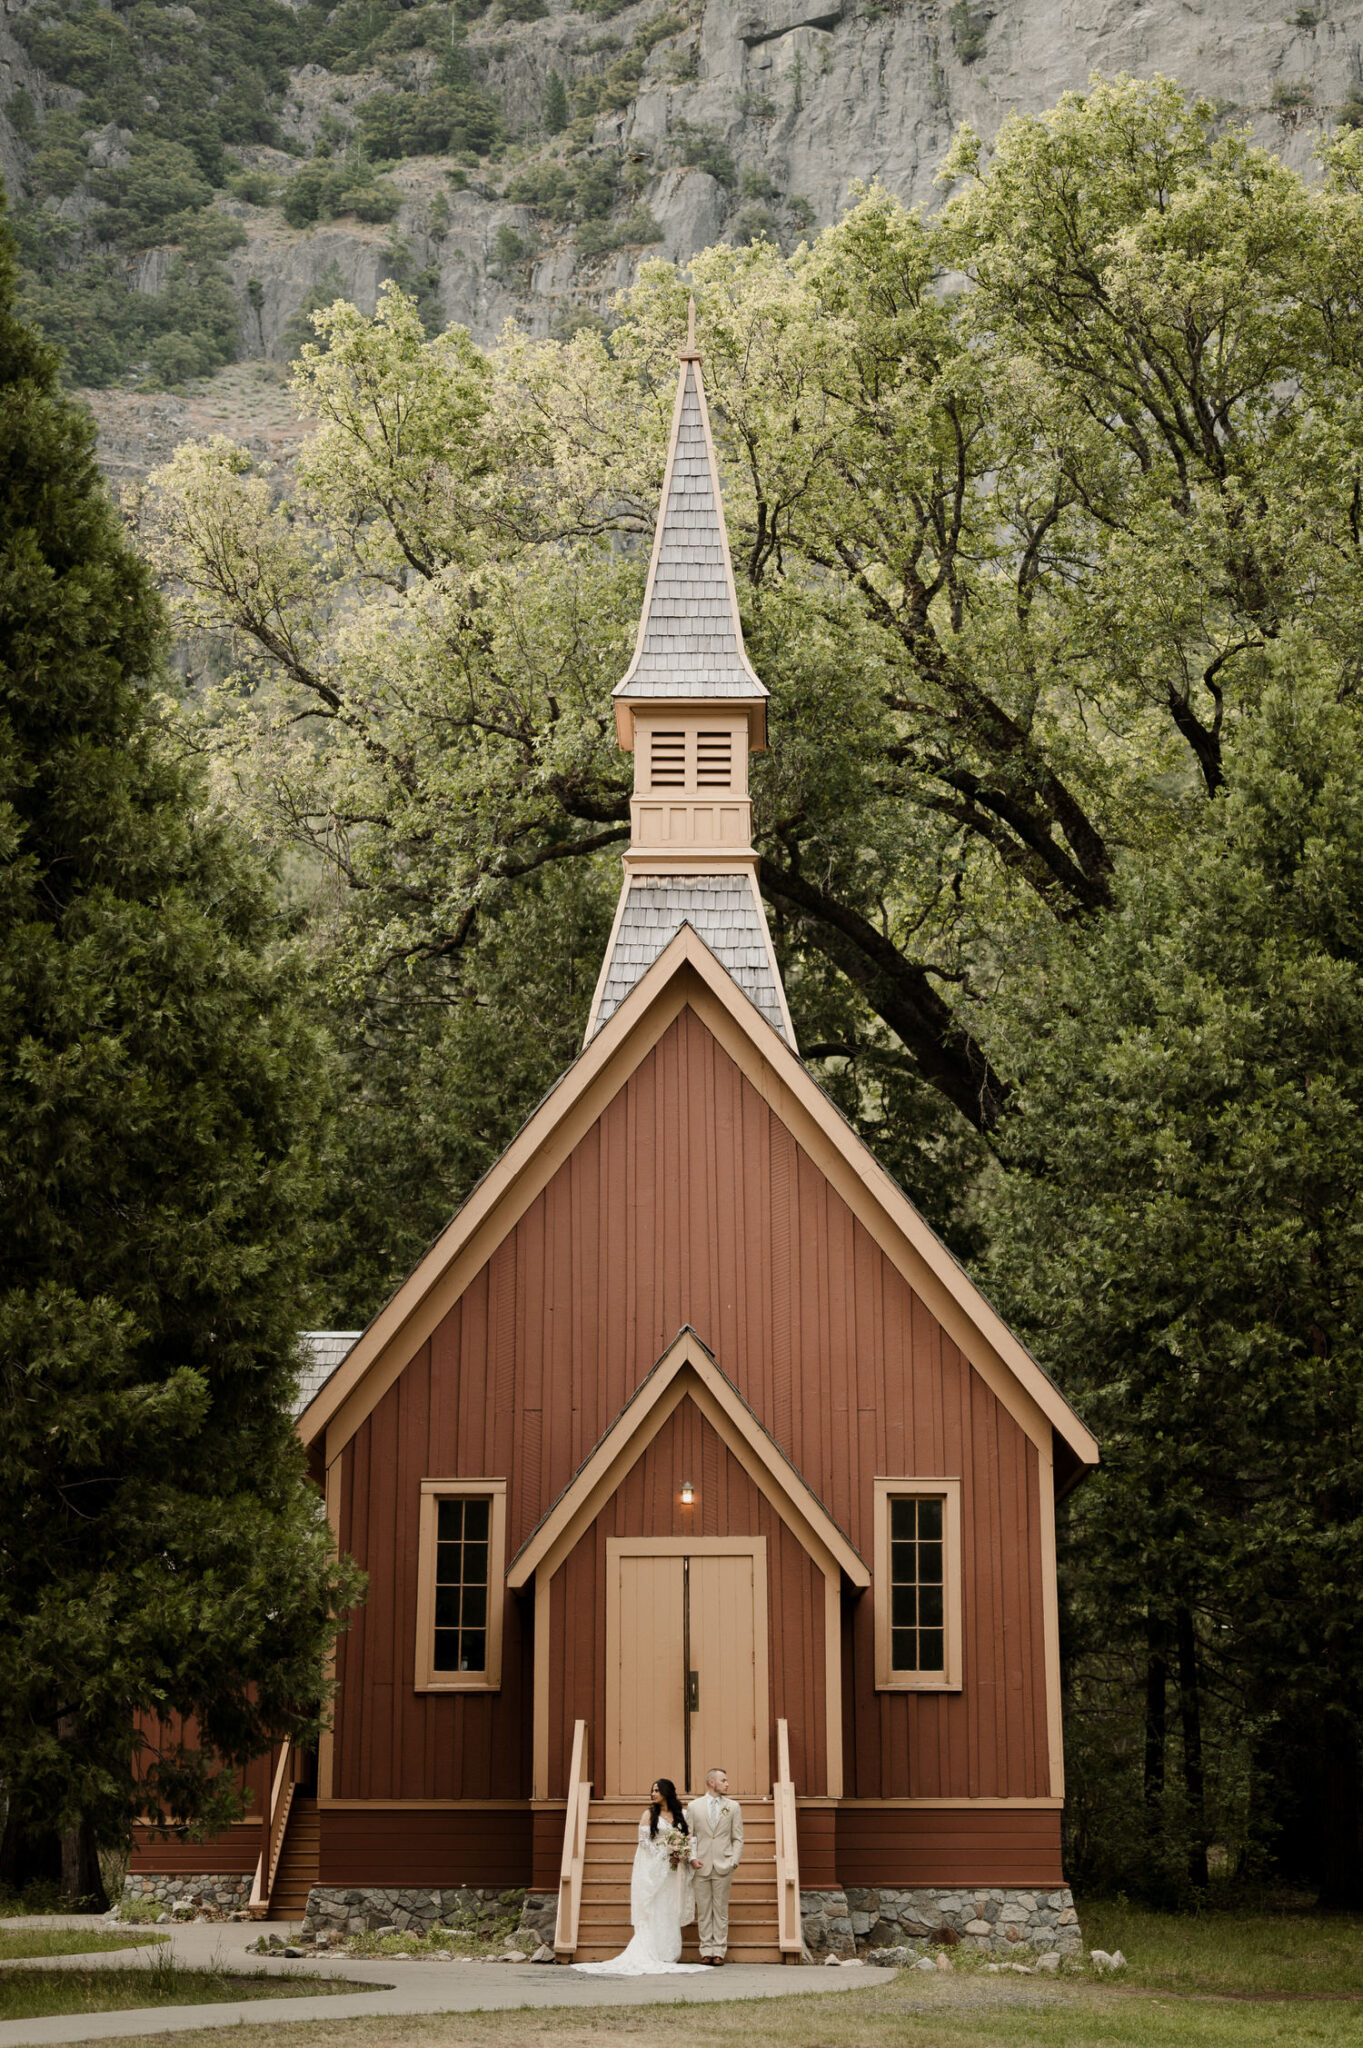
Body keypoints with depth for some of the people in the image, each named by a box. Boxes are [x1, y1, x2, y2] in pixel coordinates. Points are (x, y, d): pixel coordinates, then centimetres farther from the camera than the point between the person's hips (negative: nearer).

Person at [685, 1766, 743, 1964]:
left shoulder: (733, 1806, 8)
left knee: (721, 1910, 0)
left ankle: (719, 1952, 3)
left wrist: (734, 1862, -4)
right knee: (703, 1911, 2)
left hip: (723, 1866, 0)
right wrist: (692, 1858, -6)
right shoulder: (694, 1806, 7)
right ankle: (706, 1951, 7)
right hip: (701, 1866, 0)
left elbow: (738, 1838, 7)